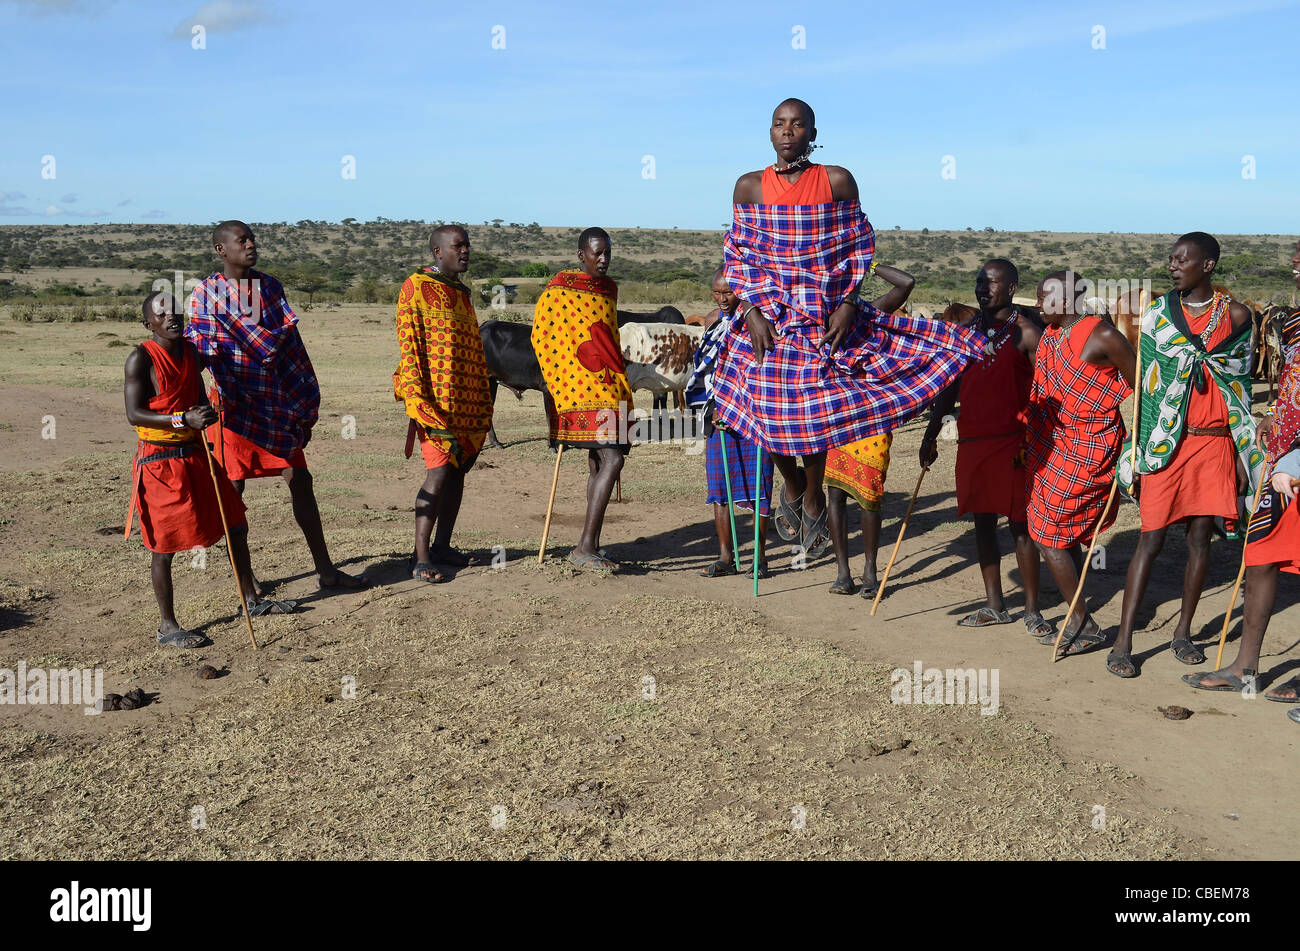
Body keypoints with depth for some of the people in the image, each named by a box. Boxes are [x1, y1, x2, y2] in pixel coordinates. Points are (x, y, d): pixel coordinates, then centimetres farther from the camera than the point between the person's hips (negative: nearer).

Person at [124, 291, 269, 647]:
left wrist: (206, 411, 0)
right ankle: (167, 627, 11)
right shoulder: (141, 358, -12)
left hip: (195, 453, 7)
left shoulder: (190, 351, 9)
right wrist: (185, 420, -28)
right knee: (165, 545, 0)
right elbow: (134, 414, -18)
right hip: (159, 460, -7)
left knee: (236, 524, 11)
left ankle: (249, 598, 28)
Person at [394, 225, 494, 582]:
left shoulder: (461, 293, 19)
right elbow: (408, 347, -10)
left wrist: (483, 402, 19)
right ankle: (421, 559, -10)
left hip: (468, 401, 8)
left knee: (457, 471, 9)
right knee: (438, 473, -13)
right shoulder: (416, 287, -5)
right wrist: (417, 401, -18)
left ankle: (442, 548, 17)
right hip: (436, 398, -8)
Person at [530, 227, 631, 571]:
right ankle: (585, 547, -17)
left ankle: (591, 546, 15)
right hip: (580, 388, -8)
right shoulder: (557, 290, -5)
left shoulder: (609, 290, 17)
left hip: (609, 386, 8)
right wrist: (556, 383, -6)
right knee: (611, 459, -18)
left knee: (598, 463, 8)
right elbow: (540, 337, -3)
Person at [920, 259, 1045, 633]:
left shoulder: (1025, 332, -4)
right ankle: (994, 605, 20)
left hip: (1012, 443, -6)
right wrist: (931, 434, 14)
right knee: (983, 521, 10)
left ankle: (1032, 611, 7)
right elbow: (952, 384, 17)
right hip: (971, 439, 6)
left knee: (1021, 525, -1)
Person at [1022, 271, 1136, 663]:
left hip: (1088, 448, -9)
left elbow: (1140, 388, -12)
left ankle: (1078, 616, 7)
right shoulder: (1050, 336, 8)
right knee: (1064, 534, 17)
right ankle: (1082, 620, 34)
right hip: (1054, 446, 9)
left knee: (1046, 531, -7)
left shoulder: (1102, 336, -16)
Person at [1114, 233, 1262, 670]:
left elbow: (1241, 384, 10)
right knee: (1151, 539, -3)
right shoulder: (1157, 312, 2)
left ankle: (1183, 632, 21)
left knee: (1200, 538, 6)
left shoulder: (1235, 315, 4)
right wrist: (1137, 451, -1)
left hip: (1216, 441, 1)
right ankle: (1123, 641, 1)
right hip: (1166, 441, -1)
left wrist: (1244, 453, 7)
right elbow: (1143, 383, 3)